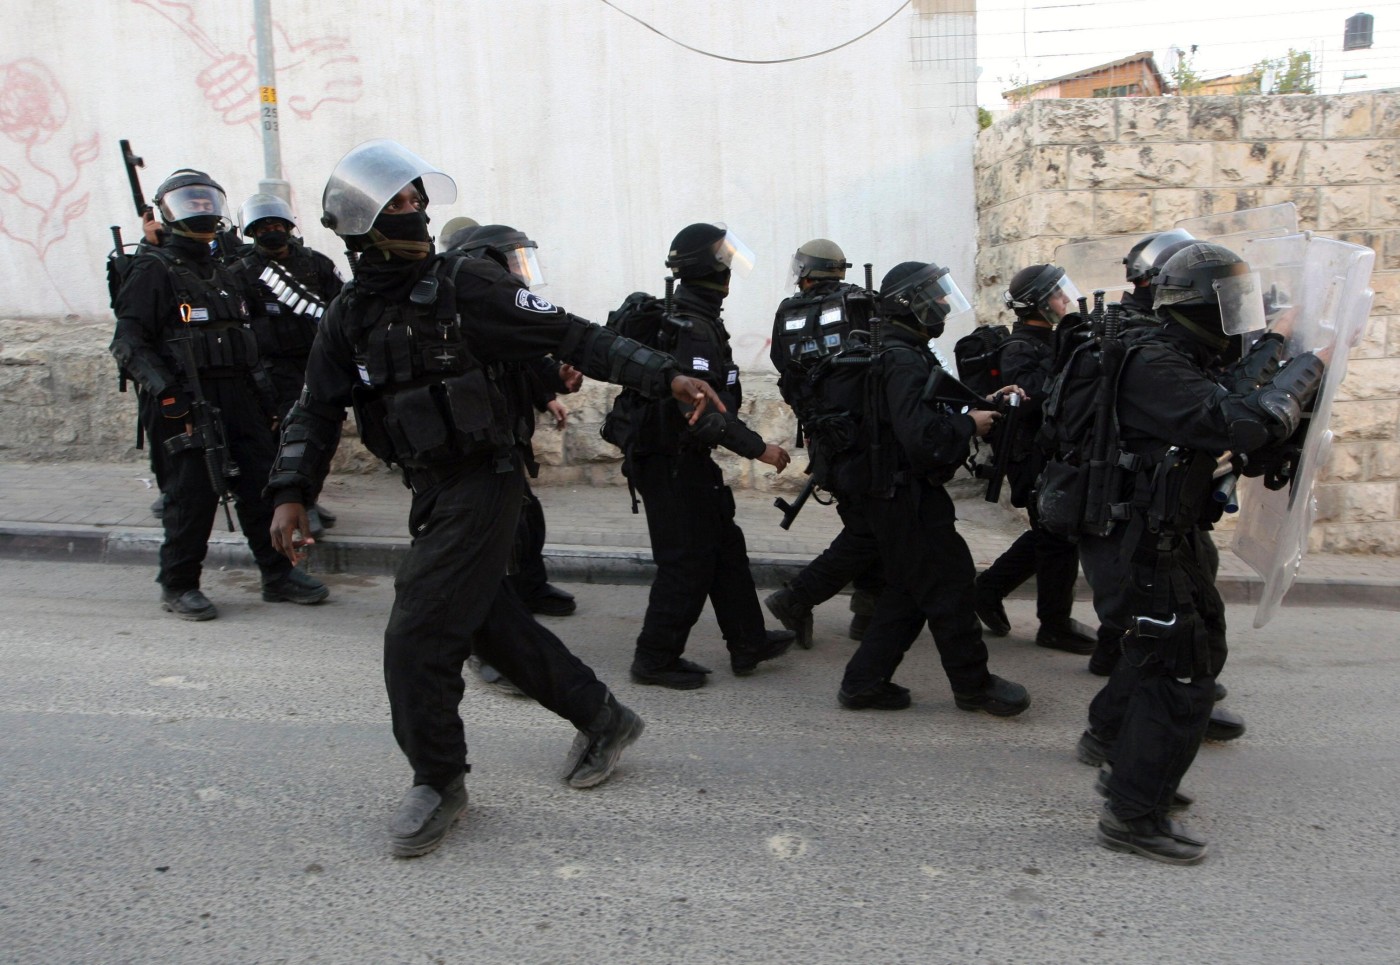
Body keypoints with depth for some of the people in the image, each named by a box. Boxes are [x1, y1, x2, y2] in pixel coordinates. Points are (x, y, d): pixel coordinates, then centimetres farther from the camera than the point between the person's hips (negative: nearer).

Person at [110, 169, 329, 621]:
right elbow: (128, 341, -10)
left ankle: (278, 574, 16)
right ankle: (178, 585, 12)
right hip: (185, 404, -7)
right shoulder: (154, 271, -3)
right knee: (193, 494, -4)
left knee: (262, 485, 6)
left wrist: (261, 389, 18)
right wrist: (164, 387, -23)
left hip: (238, 398, 7)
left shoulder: (226, 275, 20)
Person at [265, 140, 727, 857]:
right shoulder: (347, 317, 9)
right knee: (493, 622, 16)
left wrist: (665, 376, -17)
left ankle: (439, 782, 15)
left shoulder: (462, 285, -9)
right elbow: (317, 413, 9)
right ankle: (602, 719, 35)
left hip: (481, 483, -7)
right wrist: (290, 494, -6)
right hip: (432, 492, 7)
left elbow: (568, 336, -10)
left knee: (417, 638, -8)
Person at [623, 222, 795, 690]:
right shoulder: (694, 329, -20)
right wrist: (757, 448, -22)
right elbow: (701, 409, -27)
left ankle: (748, 643, 27)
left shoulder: (693, 319, 12)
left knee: (725, 547, 16)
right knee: (687, 562, -2)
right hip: (674, 464, -10)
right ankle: (655, 659, 10)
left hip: (687, 461, 10)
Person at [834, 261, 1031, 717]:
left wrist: (981, 405, 12)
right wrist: (971, 425, -15)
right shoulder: (904, 360, -19)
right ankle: (974, 686, 15)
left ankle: (863, 683, 18)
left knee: (907, 590, 16)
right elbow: (922, 435, -29)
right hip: (906, 494, -11)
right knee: (950, 584, 1)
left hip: (890, 492, 11)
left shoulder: (899, 351, 15)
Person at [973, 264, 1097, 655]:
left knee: (1049, 533, 18)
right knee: (1060, 539, -2)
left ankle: (988, 589, 28)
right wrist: (1058, 365, -30)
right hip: (1035, 459, -10)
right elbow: (1027, 398, -32)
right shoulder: (1019, 348, -16)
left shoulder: (1051, 341, 16)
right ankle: (1055, 626, 11)